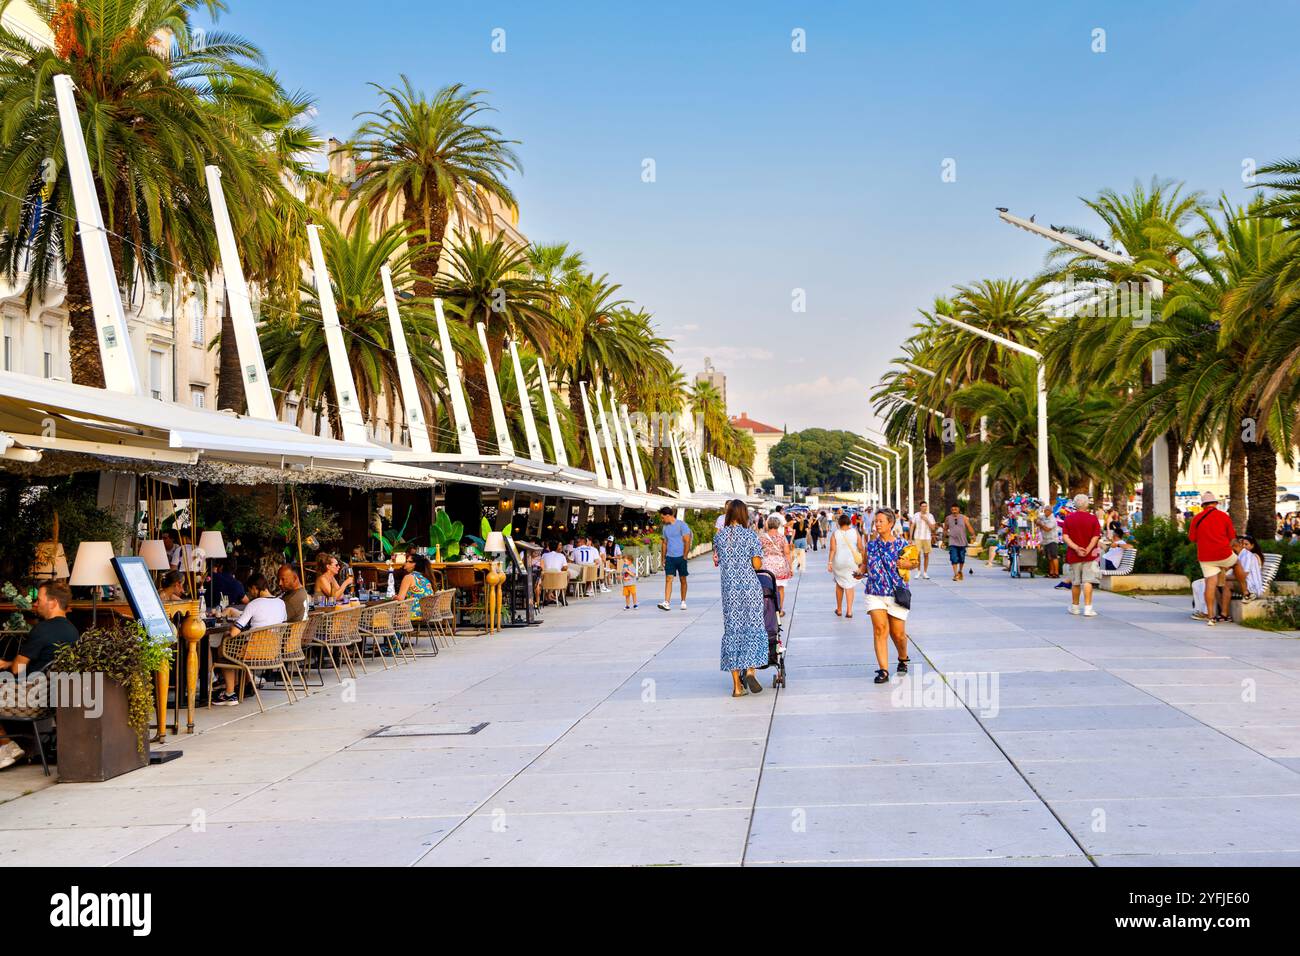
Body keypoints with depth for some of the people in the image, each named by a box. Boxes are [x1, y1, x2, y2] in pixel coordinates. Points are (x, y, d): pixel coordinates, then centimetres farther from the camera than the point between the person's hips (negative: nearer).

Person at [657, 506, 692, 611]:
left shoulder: (682, 525, -7)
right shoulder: (665, 527, 12)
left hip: (680, 557, -4)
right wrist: (663, 558, 14)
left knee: (683, 580, 6)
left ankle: (683, 602, 18)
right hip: (669, 558, 4)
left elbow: (687, 541, -9)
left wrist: (684, 557, -11)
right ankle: (667, 603, -14)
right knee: (668, 579, -7)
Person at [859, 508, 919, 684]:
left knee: (898, 633, 7)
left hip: (896, 594, -2)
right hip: (874, 593, 2)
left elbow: (914, 562, 5)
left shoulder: (901, 544, -5)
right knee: (879, 629, -13)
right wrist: (860, 572, 0)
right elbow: (865, 563, 19)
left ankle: (903, 658, 39)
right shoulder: (871, 544, 5)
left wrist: (907, 565, -15)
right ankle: (883, 670, -11)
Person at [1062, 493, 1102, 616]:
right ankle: (1088, 608, -11)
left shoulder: (1068, 518, 1)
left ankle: (1075, 607, 25)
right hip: (1090, 555, -2)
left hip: (1073, 555, 2)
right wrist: (1087, 550, -15)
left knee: (1075, 582, 13)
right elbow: (1096, 537, -11)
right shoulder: (1093, 518, -4)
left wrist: (1076, 548, -15)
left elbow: (1065, 536, -7)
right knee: (1088, 581, -5)